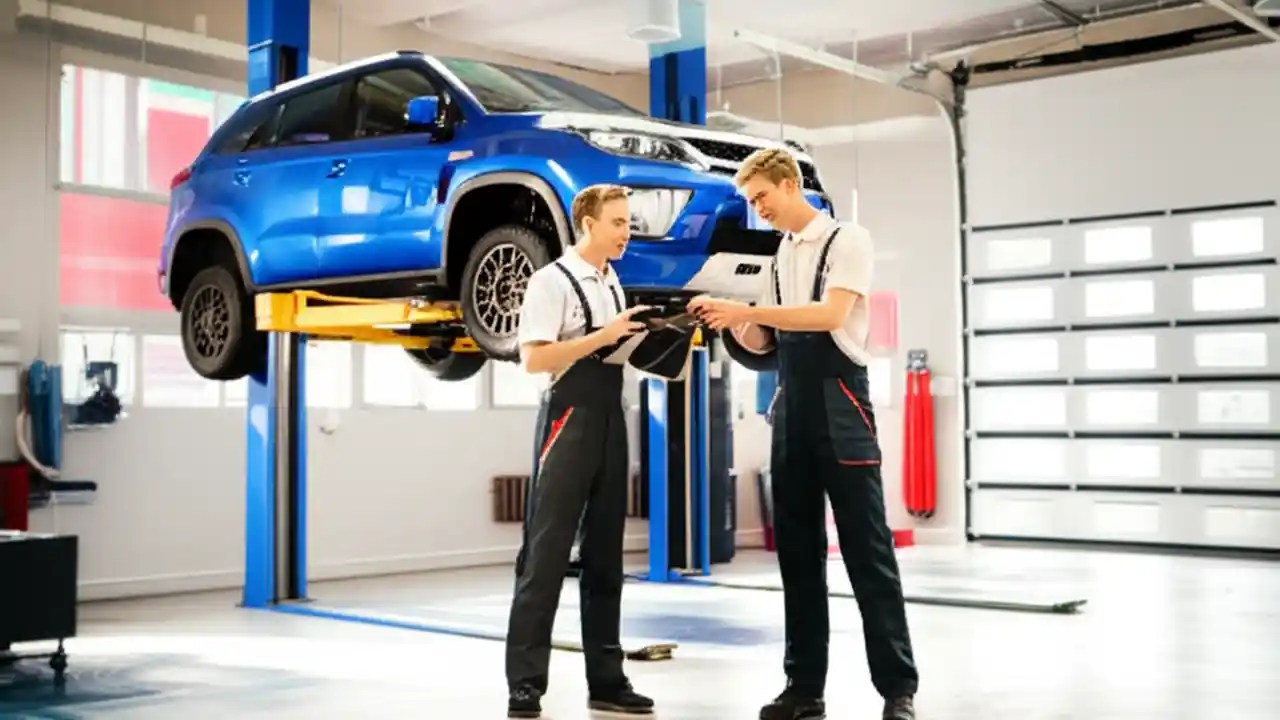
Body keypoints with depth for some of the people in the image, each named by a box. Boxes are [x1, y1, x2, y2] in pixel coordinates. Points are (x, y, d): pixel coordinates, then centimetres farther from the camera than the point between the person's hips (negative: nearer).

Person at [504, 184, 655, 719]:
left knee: (604, 556, 10)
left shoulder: (613, 284, 17)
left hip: (611, 423, 8)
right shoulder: (552, 280, -7)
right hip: (569, 421, -8)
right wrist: (603, 336, -19)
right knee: (546, 555, -6)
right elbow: (533, 359, -16)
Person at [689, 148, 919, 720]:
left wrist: (744, 310, -22)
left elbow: (831, 314, -19)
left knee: (867, 548, -4)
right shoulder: (779, 256, 16)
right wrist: (729, 322, -5)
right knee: (797, 551, 7)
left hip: (839, 404, -7)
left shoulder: (847, 240, -3)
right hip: (790, 408, 7)